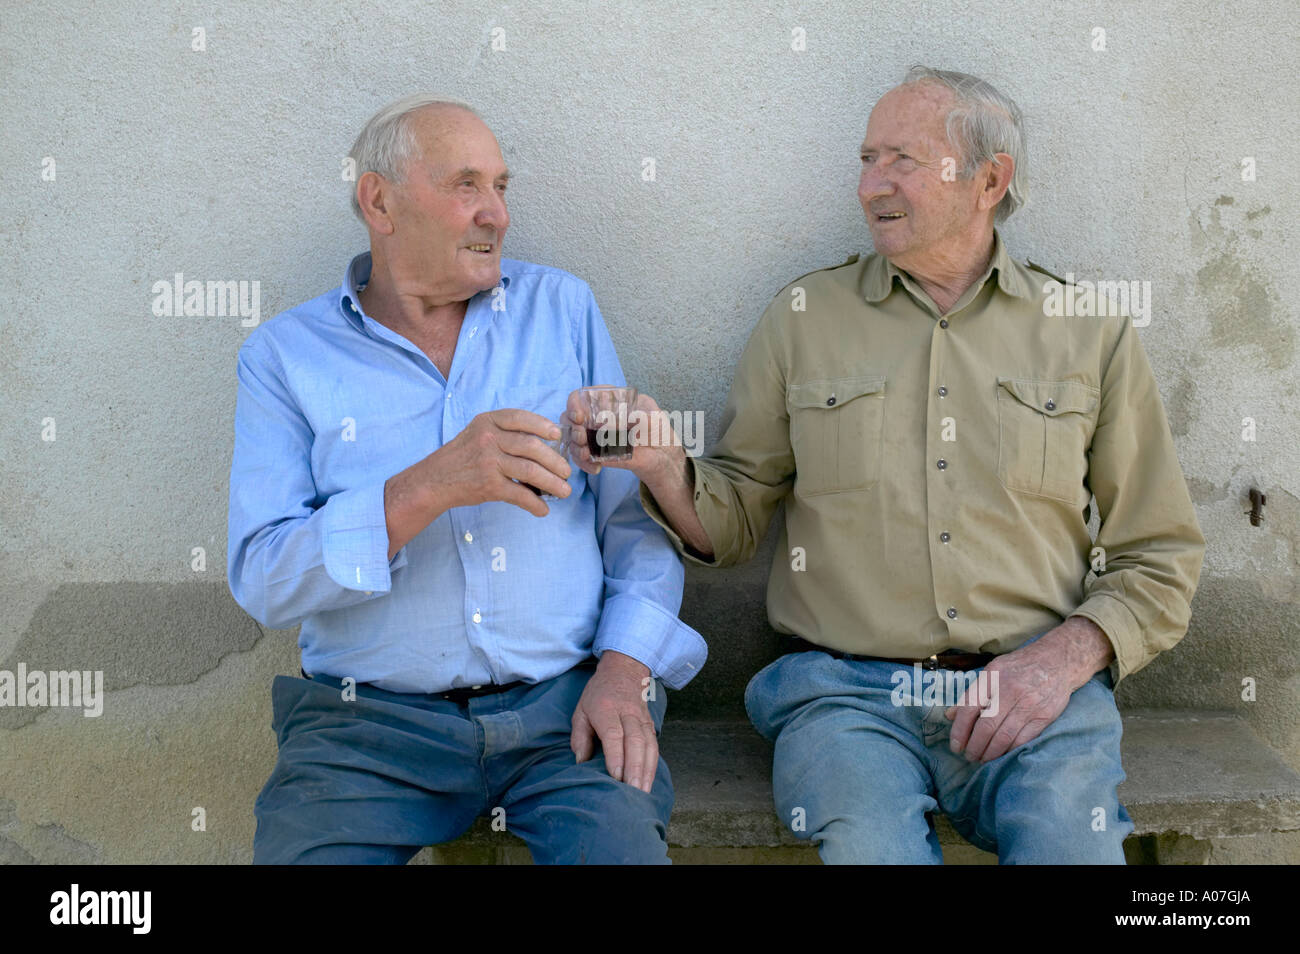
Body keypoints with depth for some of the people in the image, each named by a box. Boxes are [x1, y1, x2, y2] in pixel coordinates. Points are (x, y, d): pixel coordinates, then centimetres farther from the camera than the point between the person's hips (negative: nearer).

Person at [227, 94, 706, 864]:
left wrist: (625, 667, -8)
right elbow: (263, 581, -6)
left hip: (564, 709, 1)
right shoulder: (287, 354, 5)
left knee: (625, 843, -27)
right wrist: (425, 490, -20)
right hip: (371, 722, 0)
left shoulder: (562, 307, 11)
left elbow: (637, 506, 8)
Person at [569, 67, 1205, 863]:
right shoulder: (804, 318, 12)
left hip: (1034, 695, 1)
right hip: (846, 692, 0)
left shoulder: (1092, 333, 11)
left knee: (1071, 845, -29)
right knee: (869, 846, -31)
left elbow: (1160, 558, 12)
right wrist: (666, 470, -9)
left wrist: (1069, 652, -6)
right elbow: (736, 522, 12)